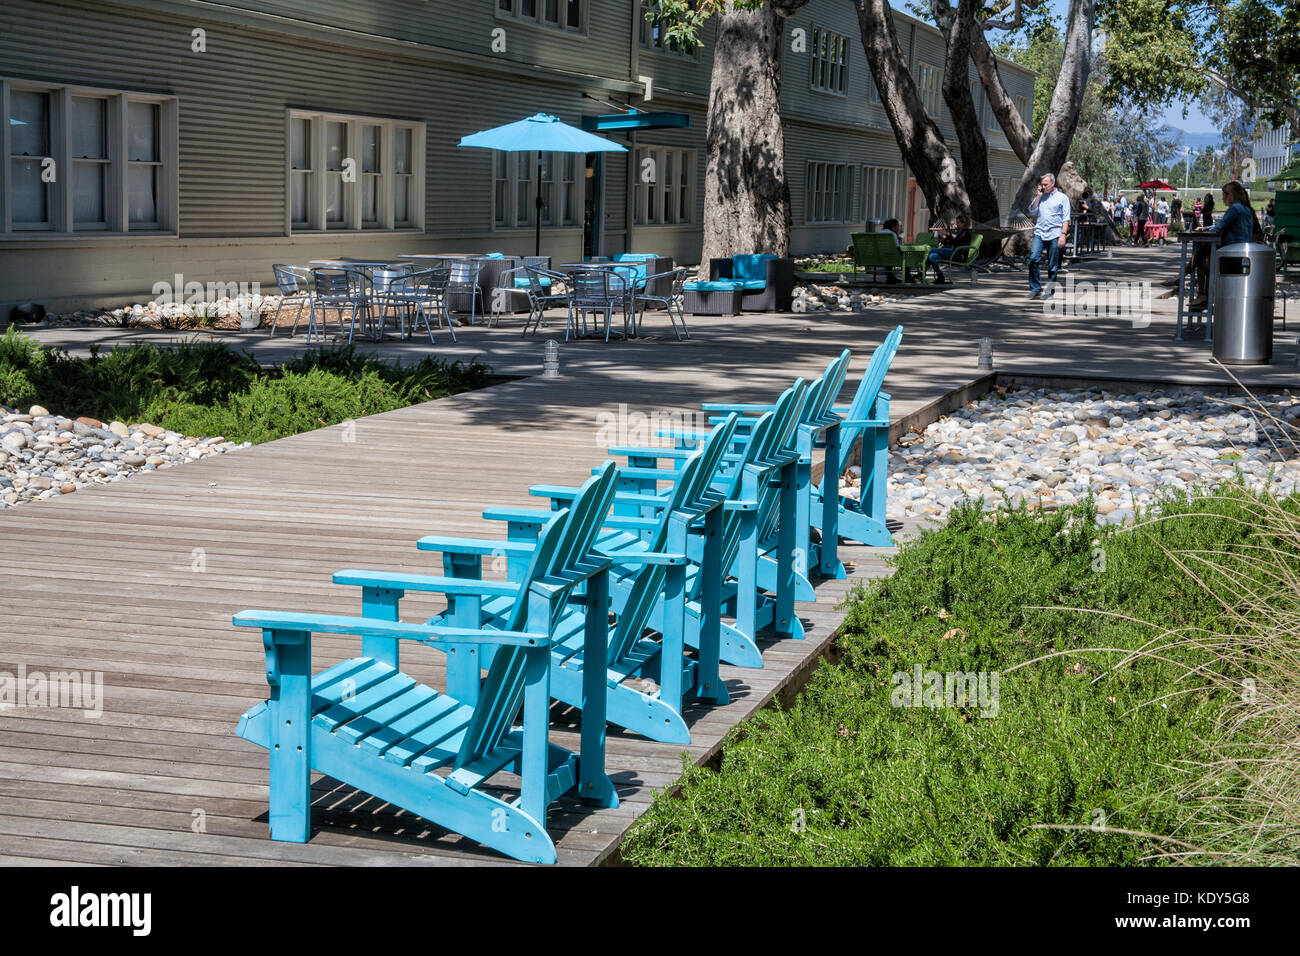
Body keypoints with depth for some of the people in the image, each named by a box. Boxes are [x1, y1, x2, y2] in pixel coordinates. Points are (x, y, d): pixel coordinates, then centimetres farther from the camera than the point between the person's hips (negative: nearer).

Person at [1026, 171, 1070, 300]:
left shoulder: (1062, 197, 4)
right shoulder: (1040, 197, 17)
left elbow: (1066, 218, 0)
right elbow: (1032, 212, 9)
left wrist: (1063, 235, -11)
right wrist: (1038, 196, 4)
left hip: (1054, 235, -3)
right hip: (1039, 233, 3)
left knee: (1052, 265, 1)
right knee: (1033, 259, -13)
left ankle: (1050, 291, 9)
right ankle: (1035, 288, -4)